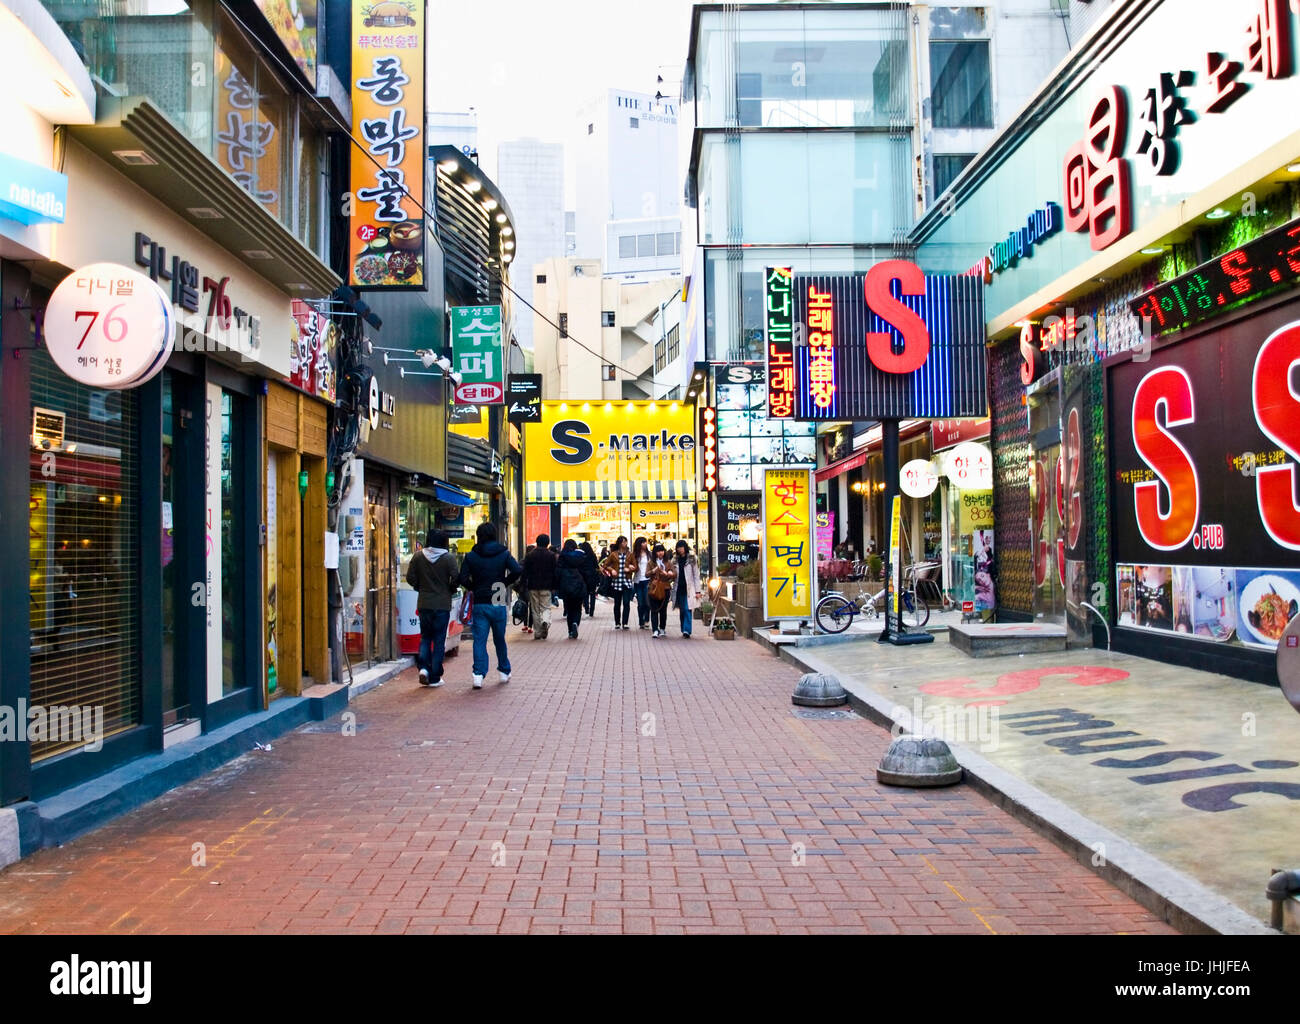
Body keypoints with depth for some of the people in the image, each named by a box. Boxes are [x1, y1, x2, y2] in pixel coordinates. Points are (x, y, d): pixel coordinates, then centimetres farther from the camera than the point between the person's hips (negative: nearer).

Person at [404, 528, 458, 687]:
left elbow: (410, 578, 0)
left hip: (424, 604, 2)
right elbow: (456, 578, -11)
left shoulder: (418, 556, -1)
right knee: (439, 640, 5)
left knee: (425, 637, 17)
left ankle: (423, 666, -4)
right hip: (443, 604, -2)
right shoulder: (449, 558, -8)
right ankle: (435, 678, 6)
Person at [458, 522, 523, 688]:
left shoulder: (471, 556, 0)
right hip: (499, 604, 1)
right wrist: (505, 583, 2)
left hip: (479, 604, 0)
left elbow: (463, 579, -8)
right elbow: (518, 570, -13)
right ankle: (504, 672, 26)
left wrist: (474, 588, 9)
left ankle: (478, 675, -10)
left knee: (479, 639, 1)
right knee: (500, 639, 15)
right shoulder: (504, 553, 0)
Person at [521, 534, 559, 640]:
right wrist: (554, 587, 5)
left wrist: (524, 585, 5)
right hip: (546, 587, -1)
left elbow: (525, 572, 2)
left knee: (535, 610, 8)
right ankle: (545, 621, -24)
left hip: (533, 587, 1)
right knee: (546, 607, 7)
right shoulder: (551, 555, 0)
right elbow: (554, 572, 0)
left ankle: (537, 632, 8)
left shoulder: (529, 555, 3)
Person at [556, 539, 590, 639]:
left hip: (566, 586, -1)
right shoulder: (582, 556, 2)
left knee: (569, 609, 10)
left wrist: (557, 586, 2)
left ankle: (571, 632, 7)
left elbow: (558, 572, -4)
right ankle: (575, 623, -18)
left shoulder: (562, 557, -2)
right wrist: (587, 586, 10)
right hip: (579, 586, 1)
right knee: (577, 608, 10)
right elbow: (586, 571, 4)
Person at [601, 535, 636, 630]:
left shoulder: (629, 554, 6)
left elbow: (635, 567, 6)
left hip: (627, 582, 0)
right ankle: (617, 623, 16)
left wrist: (629, 569, -13)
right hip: (616, 581, 0)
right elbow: (605, 565, 7)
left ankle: (625, 623, -6)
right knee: (617, 603, 7)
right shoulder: (613, 554, 3)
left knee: (626, 603, -9)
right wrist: (611, 570, -10)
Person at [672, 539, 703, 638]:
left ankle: (686, 631, -20)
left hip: (689, 589, -4)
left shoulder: (692, 559, 0)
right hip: (679, 588, 4)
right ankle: (684, 631, 14)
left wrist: (697, 591, -5)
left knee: (687, 610, -14)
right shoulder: (676, 560, 12)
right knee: (682, 611, 7)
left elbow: (696, 576, 0)